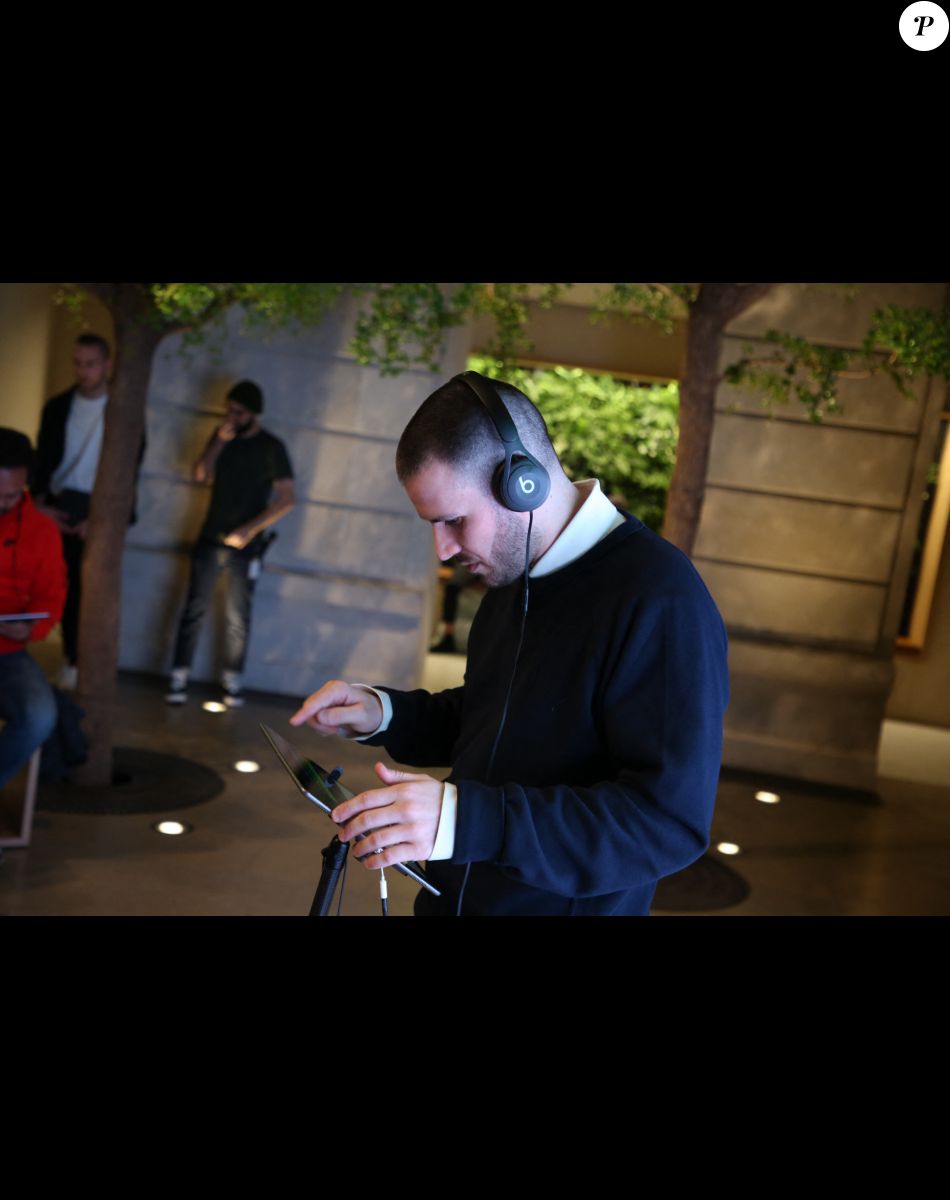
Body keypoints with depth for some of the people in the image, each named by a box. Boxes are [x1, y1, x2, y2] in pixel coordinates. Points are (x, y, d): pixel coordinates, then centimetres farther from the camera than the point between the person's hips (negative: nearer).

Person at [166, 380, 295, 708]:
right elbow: (200, 475, -1)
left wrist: (250, 529, -18)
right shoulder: (223, 436, 8)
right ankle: (179, 679, 2)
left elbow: (286, 499, -10)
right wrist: (218, 443, -14)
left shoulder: (271, 447, -5)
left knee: (238, 619, 3)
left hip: (245, 547, -3)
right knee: (194, 610, 0)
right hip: (210, 539, 3)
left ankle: (232, 684, 11)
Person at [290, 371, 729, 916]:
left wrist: (466, 818, -35)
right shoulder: (514, 575, 4)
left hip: (568, 902, -7)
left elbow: (672, 821, -28)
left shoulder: (662, 602, -24)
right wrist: (384, 713, -2)